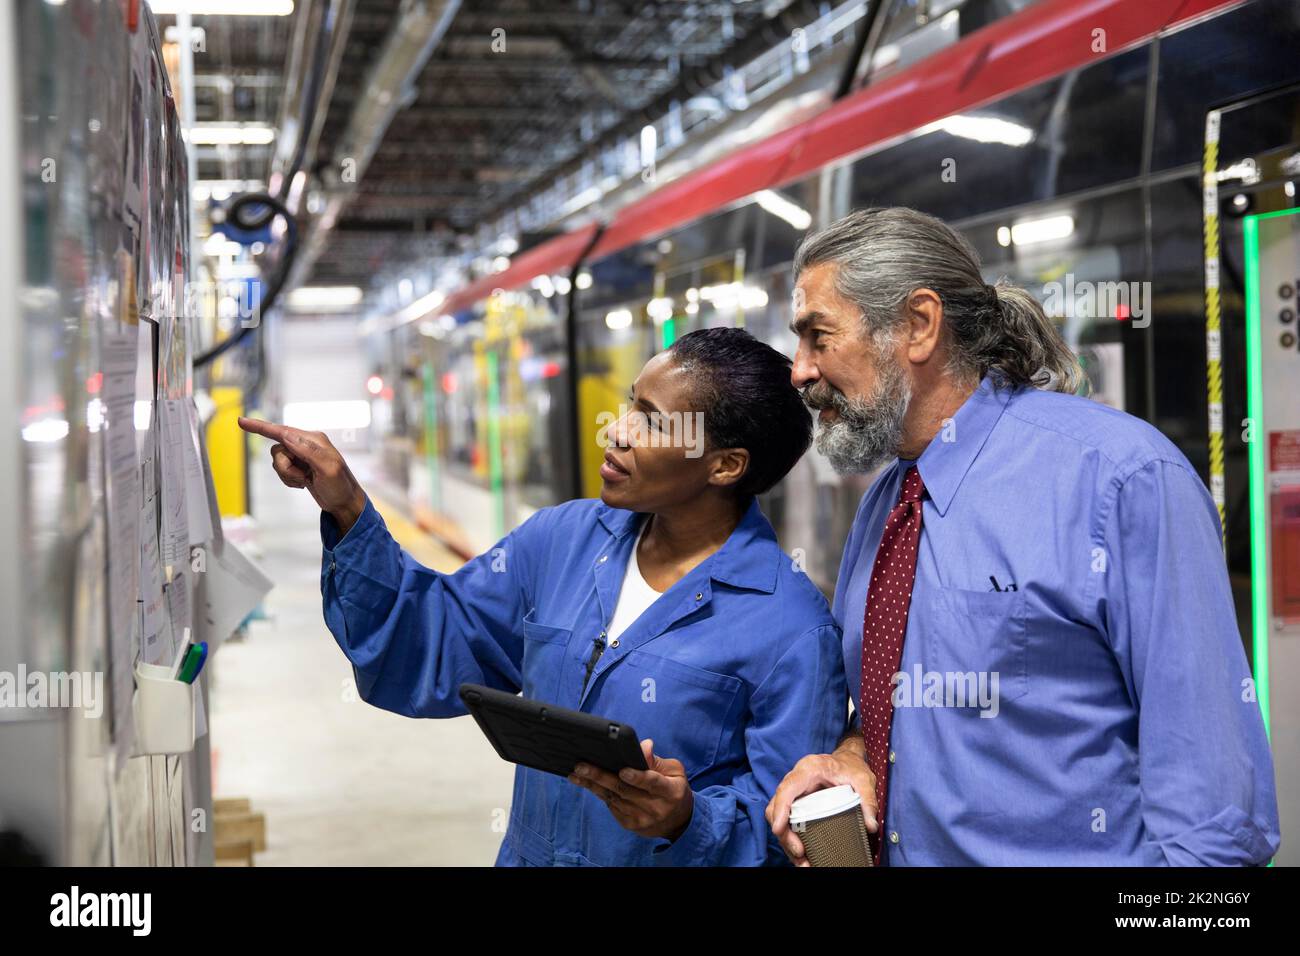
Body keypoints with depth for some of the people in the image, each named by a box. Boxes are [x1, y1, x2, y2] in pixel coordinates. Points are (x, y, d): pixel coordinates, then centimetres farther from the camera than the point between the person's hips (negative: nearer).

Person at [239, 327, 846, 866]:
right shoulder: (562, 540, 2)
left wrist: (689, 821, -32)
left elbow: (795, 826, -16)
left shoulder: (792, 633, -16)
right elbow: (430, 657, 5)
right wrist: (349, 514, -2)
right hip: (525, 854, 5)